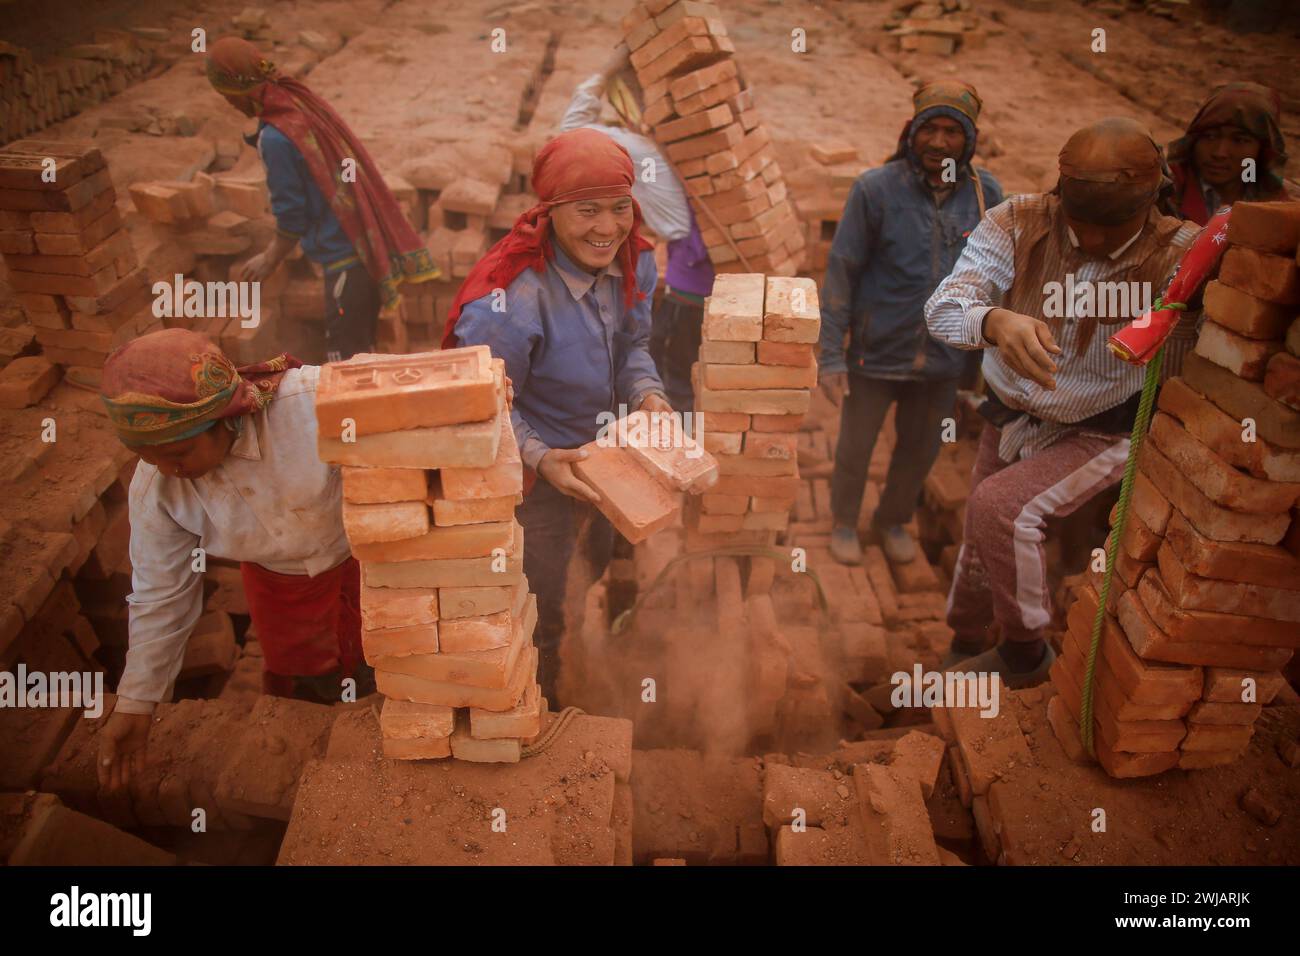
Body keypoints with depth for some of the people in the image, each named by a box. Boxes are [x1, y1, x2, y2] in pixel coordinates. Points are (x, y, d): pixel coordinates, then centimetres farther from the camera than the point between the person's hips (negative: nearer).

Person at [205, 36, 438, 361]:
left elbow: (292, 216, -10)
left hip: (346, 256, -9)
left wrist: (269, 260, 8)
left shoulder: (275, 138, -18)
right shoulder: (304, 100, 6)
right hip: (370, 242, 9)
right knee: (361, 349, 20)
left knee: (344, 358, 1)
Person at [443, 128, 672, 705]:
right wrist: (540, 458, -36)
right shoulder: (506, 300, -33)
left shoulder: (634, 261, -12)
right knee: (541, 609, 13)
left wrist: (646, 394, -17)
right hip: (539, 470, -7)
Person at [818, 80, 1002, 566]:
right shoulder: (876, 188, -13)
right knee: (854, 449, 13)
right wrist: (831, 354, -13)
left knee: (919, 451, 19)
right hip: (876, 354, -2)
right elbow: (841, 271, -11)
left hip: (943, 360, 3)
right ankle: (844, 523, 40)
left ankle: (894, 521, 46)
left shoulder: (985, 193, -5)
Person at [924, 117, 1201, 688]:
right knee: (981, 542, 17)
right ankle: (964, 650, 48)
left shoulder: (1182, 259, -19)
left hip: (1102, 435, -4)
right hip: (1010, 420, 4)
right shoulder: (1018, 224, -15)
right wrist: (994, 322, -48)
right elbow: (943, 308, -25)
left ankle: (1025, 654, -1)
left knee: (999, 507, -26)